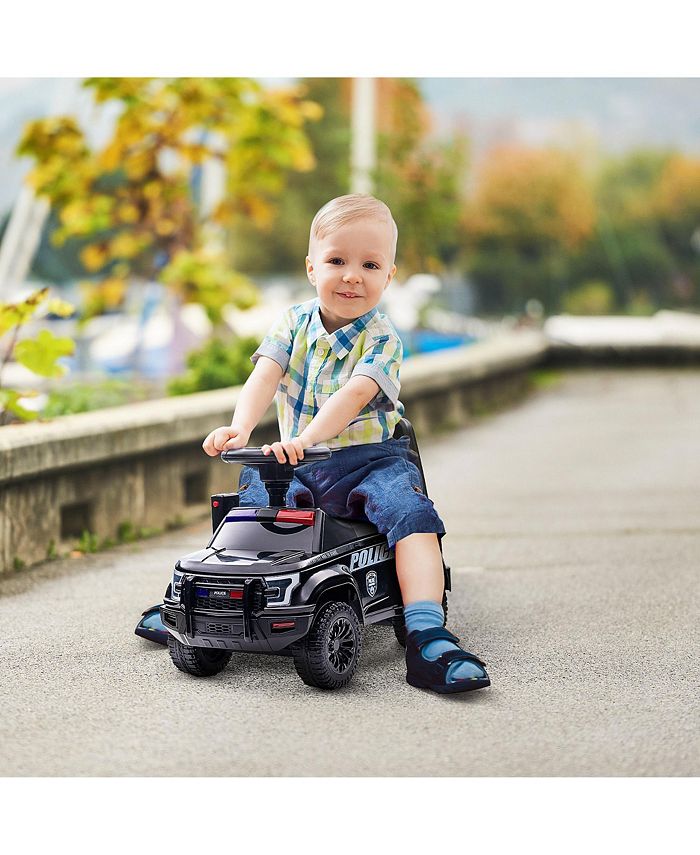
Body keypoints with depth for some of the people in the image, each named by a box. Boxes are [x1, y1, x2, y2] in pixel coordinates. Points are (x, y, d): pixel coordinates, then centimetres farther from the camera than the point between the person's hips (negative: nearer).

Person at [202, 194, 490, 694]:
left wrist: (306, 438, -43)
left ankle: (427, 639, -36)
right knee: (249, 498, -10)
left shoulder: (381, 338, -9)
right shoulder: (294, 323, 3)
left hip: (368, 458, -4)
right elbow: (265, 376, -12)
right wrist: (240, 428, -33)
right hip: (297, 462, 4)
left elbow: (353, 395, -26)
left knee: (412, 514, -27)